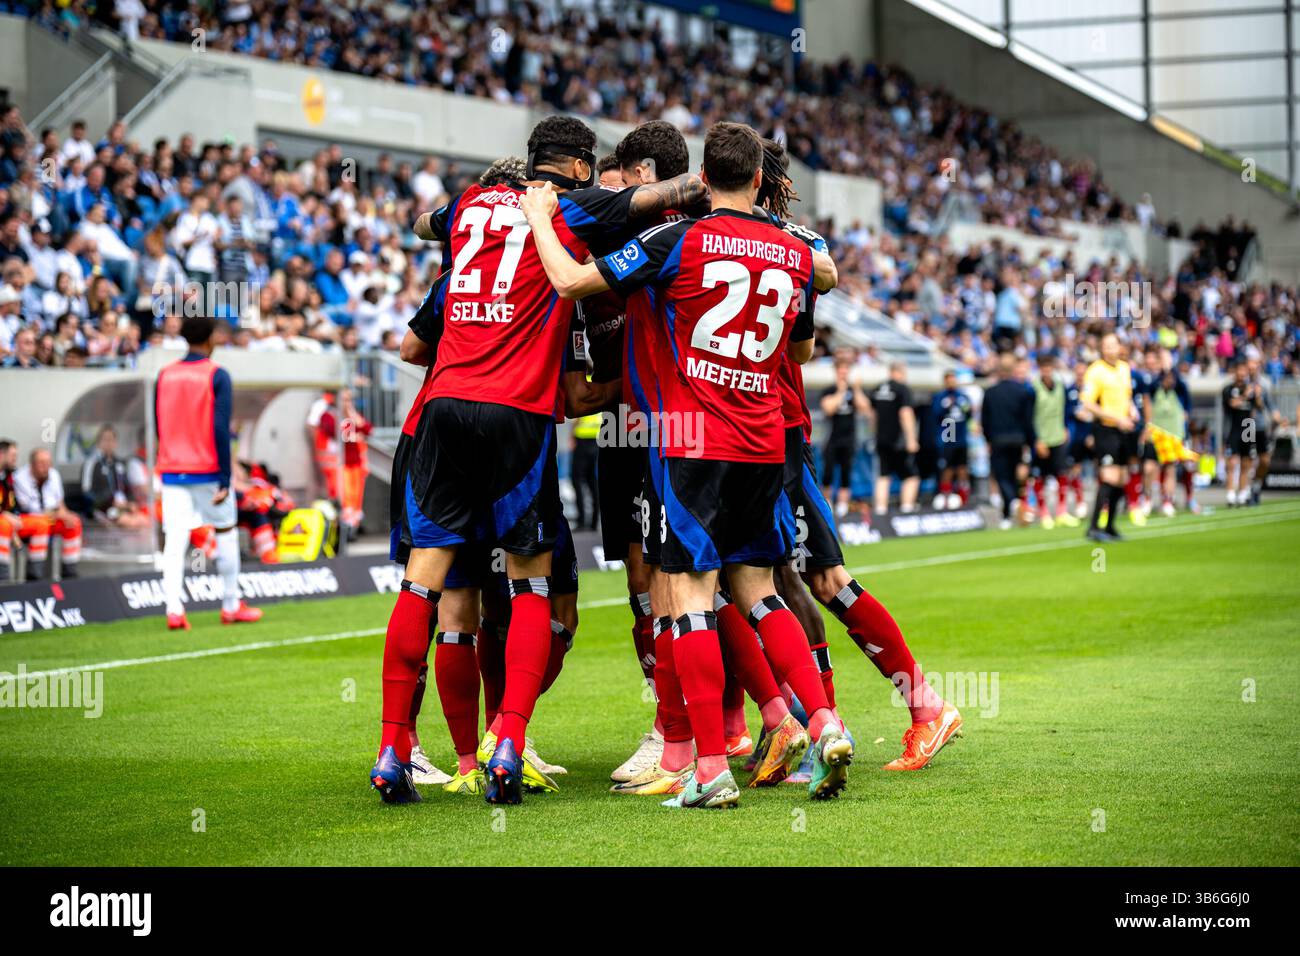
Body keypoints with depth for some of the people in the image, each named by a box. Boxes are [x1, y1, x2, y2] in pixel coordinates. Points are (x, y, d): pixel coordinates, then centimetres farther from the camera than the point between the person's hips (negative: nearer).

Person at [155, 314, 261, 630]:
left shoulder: (164, 376, 7)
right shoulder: (217, 376, -7)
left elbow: (159, 426, 13)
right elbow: (220, 430, -14)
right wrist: (225, 479, -14)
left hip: (171, 470, 3)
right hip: (208, 470, -3)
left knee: (174, 539, -2)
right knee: (226, 532, 12)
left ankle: (174, 609, -14)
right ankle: (231, 606, 18)